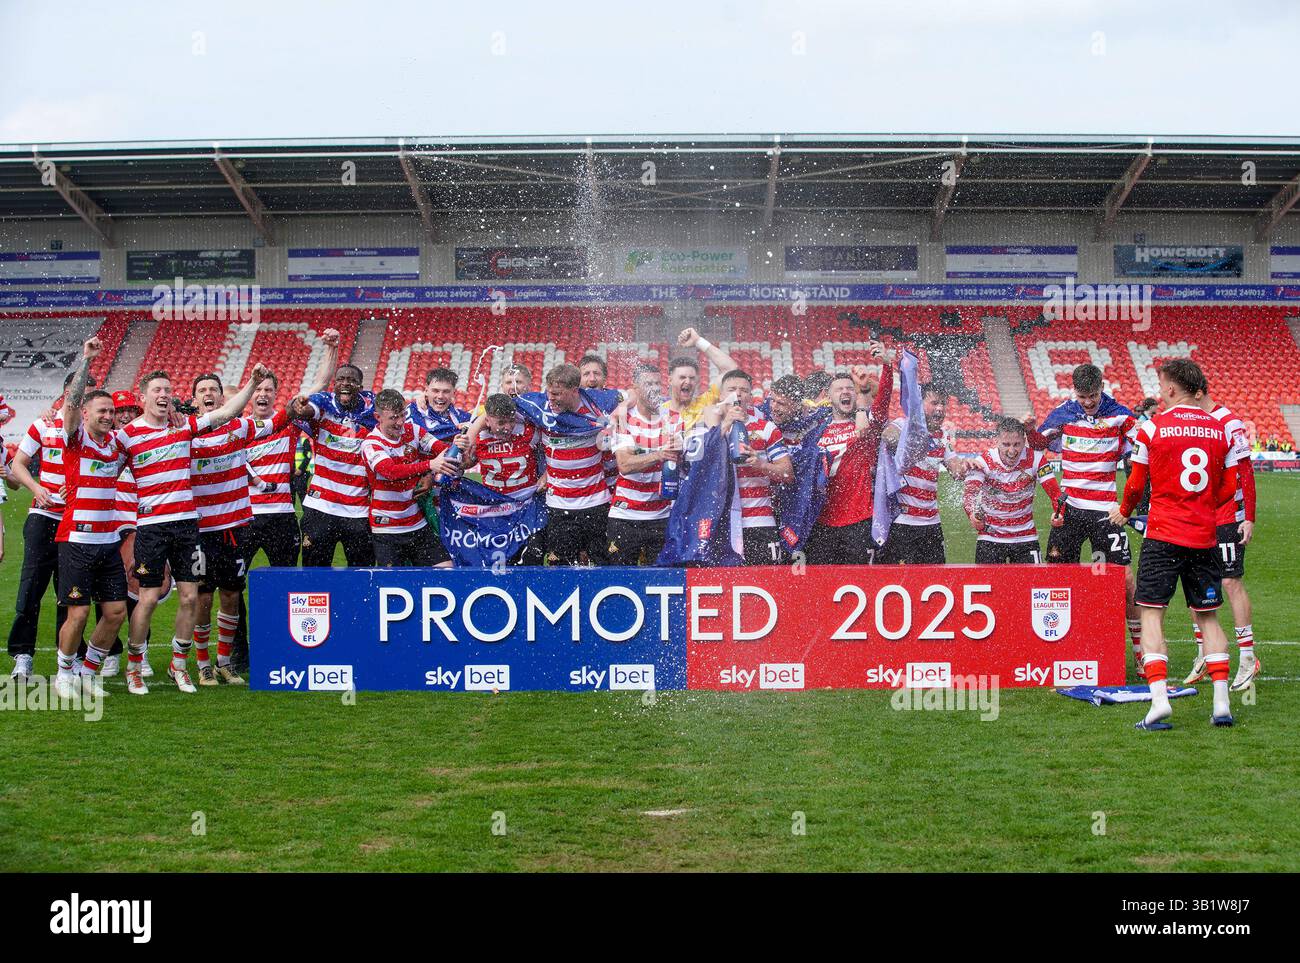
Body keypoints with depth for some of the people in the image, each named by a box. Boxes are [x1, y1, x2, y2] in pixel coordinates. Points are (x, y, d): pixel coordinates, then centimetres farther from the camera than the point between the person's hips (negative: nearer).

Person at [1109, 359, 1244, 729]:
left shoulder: (1152, 428, -5)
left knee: (1151, 614, 0)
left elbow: (1136, 484, 1)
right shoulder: (1221, 429, 5)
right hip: (1203, 536, 4)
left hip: (1163, 535, -4)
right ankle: (1221, 703, 7)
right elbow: (1230, 488, 8)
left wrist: (1123, 511, 21)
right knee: (1207, 616, 12)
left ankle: (1159, 698, -13)